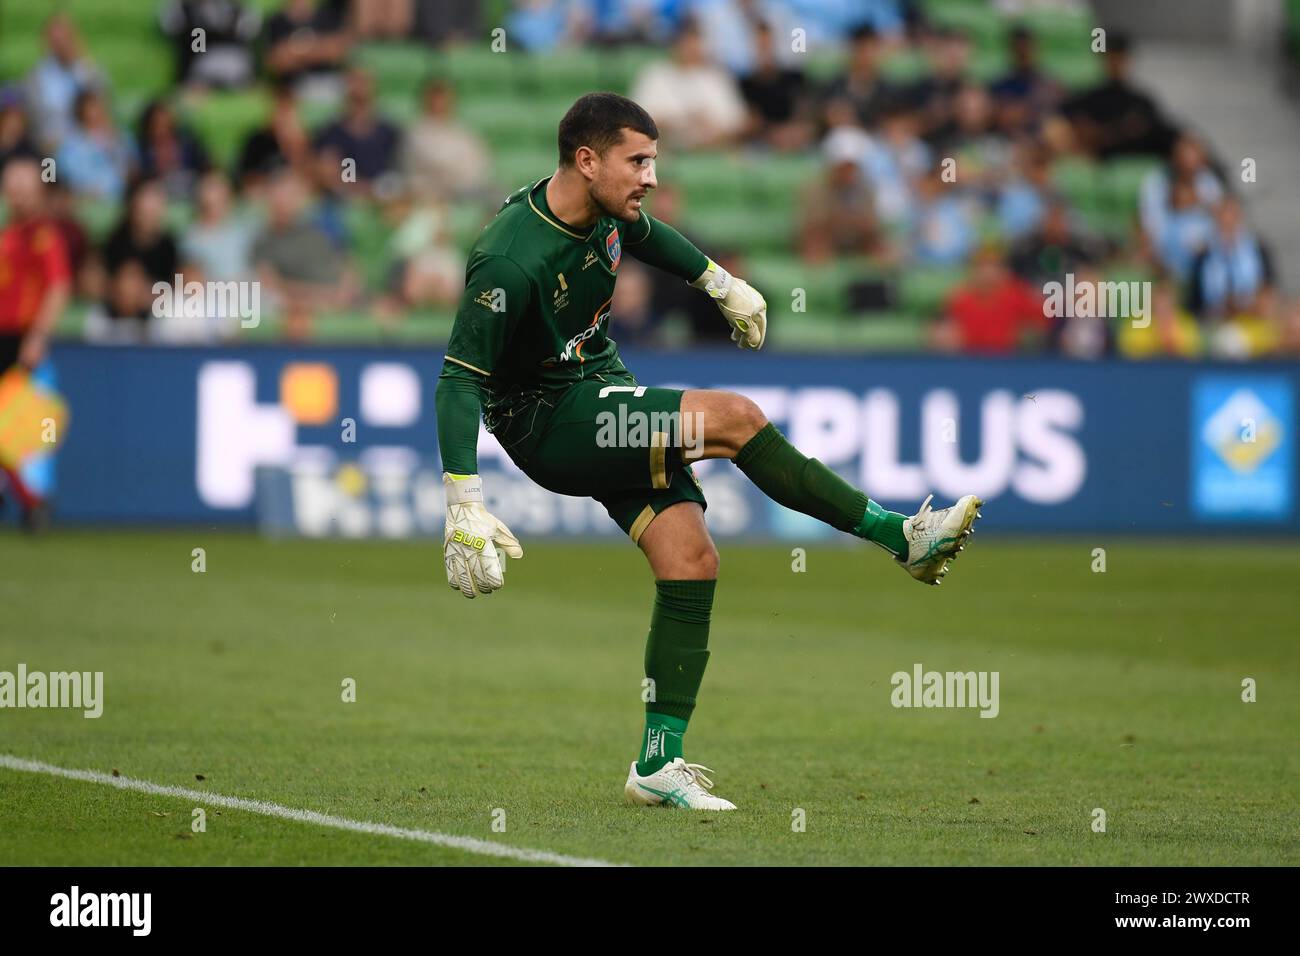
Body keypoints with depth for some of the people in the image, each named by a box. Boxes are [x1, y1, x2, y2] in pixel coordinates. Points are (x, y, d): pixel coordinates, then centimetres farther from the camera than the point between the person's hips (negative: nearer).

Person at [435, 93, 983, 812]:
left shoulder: (603, 212, 0)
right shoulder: (510, 260, -26)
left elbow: (644, 234, 25)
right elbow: (459, 381, -26)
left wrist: (720, 283, 36)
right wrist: (464, 511, -32)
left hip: (604, 396, 9)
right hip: (546, 424, -9)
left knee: (690, 560, -6)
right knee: (733, 419, -22)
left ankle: (658, 764, -1)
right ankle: (902, 538, -11)